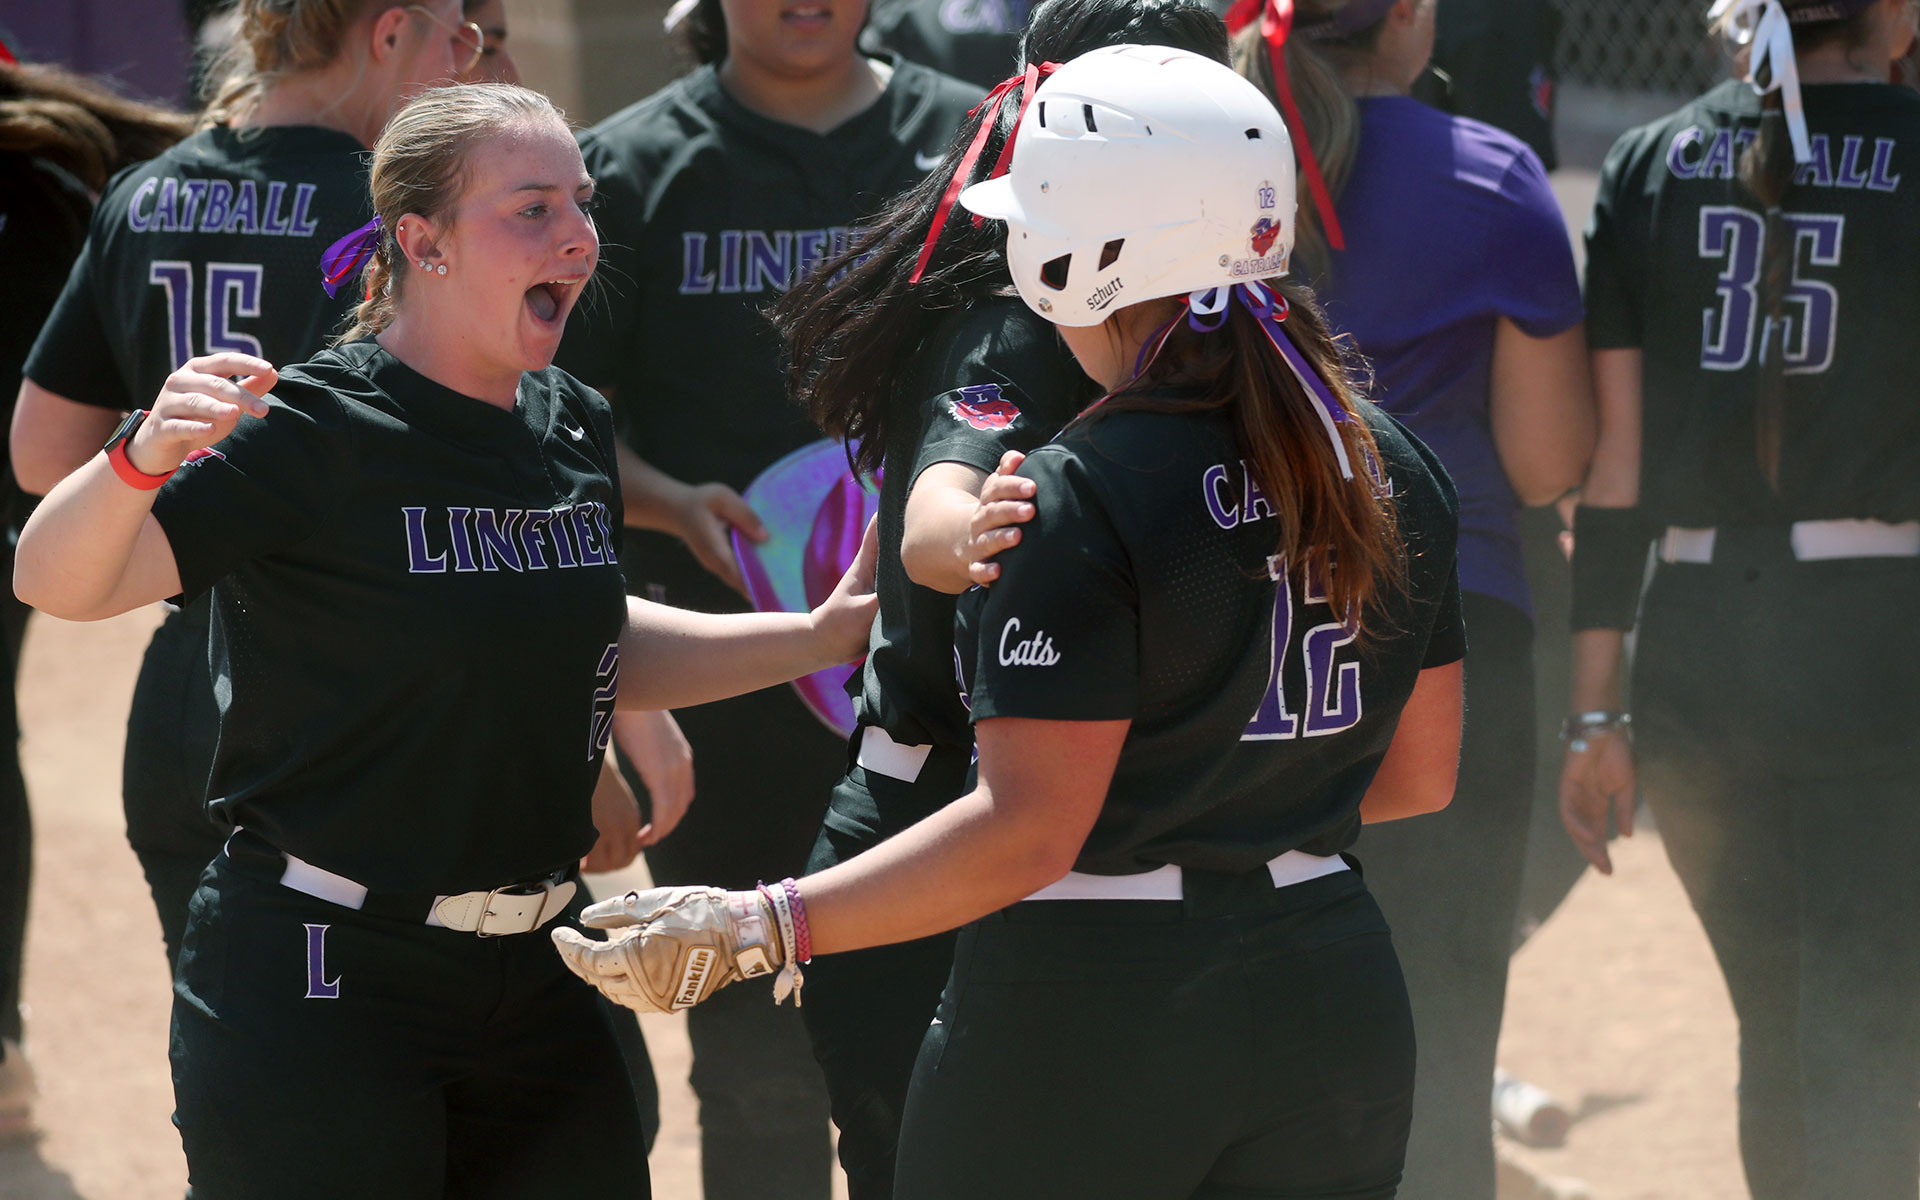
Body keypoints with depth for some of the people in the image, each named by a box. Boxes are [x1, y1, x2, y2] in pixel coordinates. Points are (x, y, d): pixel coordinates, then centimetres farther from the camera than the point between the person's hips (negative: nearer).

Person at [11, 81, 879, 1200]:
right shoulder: (315, 429, -15)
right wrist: (146, 456, -44)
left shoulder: (573, 427, 7)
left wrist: (823, 634, 17)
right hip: (321, 987, -7)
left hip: (531, 980, 7)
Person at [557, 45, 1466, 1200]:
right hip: (1335, 1006, 6)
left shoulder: (1083, 499, -17)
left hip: (1089, 1019, -6)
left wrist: (756, 928, -20)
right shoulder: (1394, 468, 4)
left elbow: (1028, 830, -20)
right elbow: (1418, 773, 12)